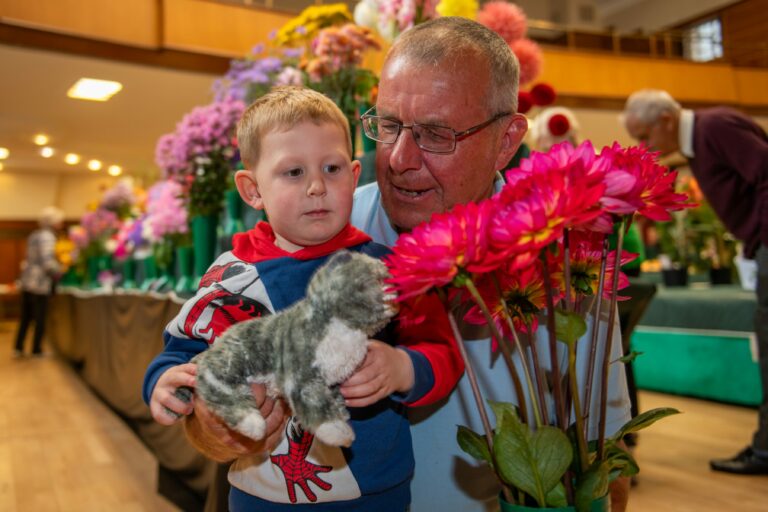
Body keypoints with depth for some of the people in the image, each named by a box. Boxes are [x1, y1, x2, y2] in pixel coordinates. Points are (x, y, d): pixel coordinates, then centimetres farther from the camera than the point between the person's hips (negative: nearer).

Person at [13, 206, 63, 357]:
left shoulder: (34, 235, 13)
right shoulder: (47, 237, -14)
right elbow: (47, 262, -21)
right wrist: (59, 272, -6)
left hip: (27, 281, 8)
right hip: (40, 284, -8)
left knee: (26, 317, 15)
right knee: (40, 318, 3)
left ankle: (18, 348, 20)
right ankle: (36, 350, 10)